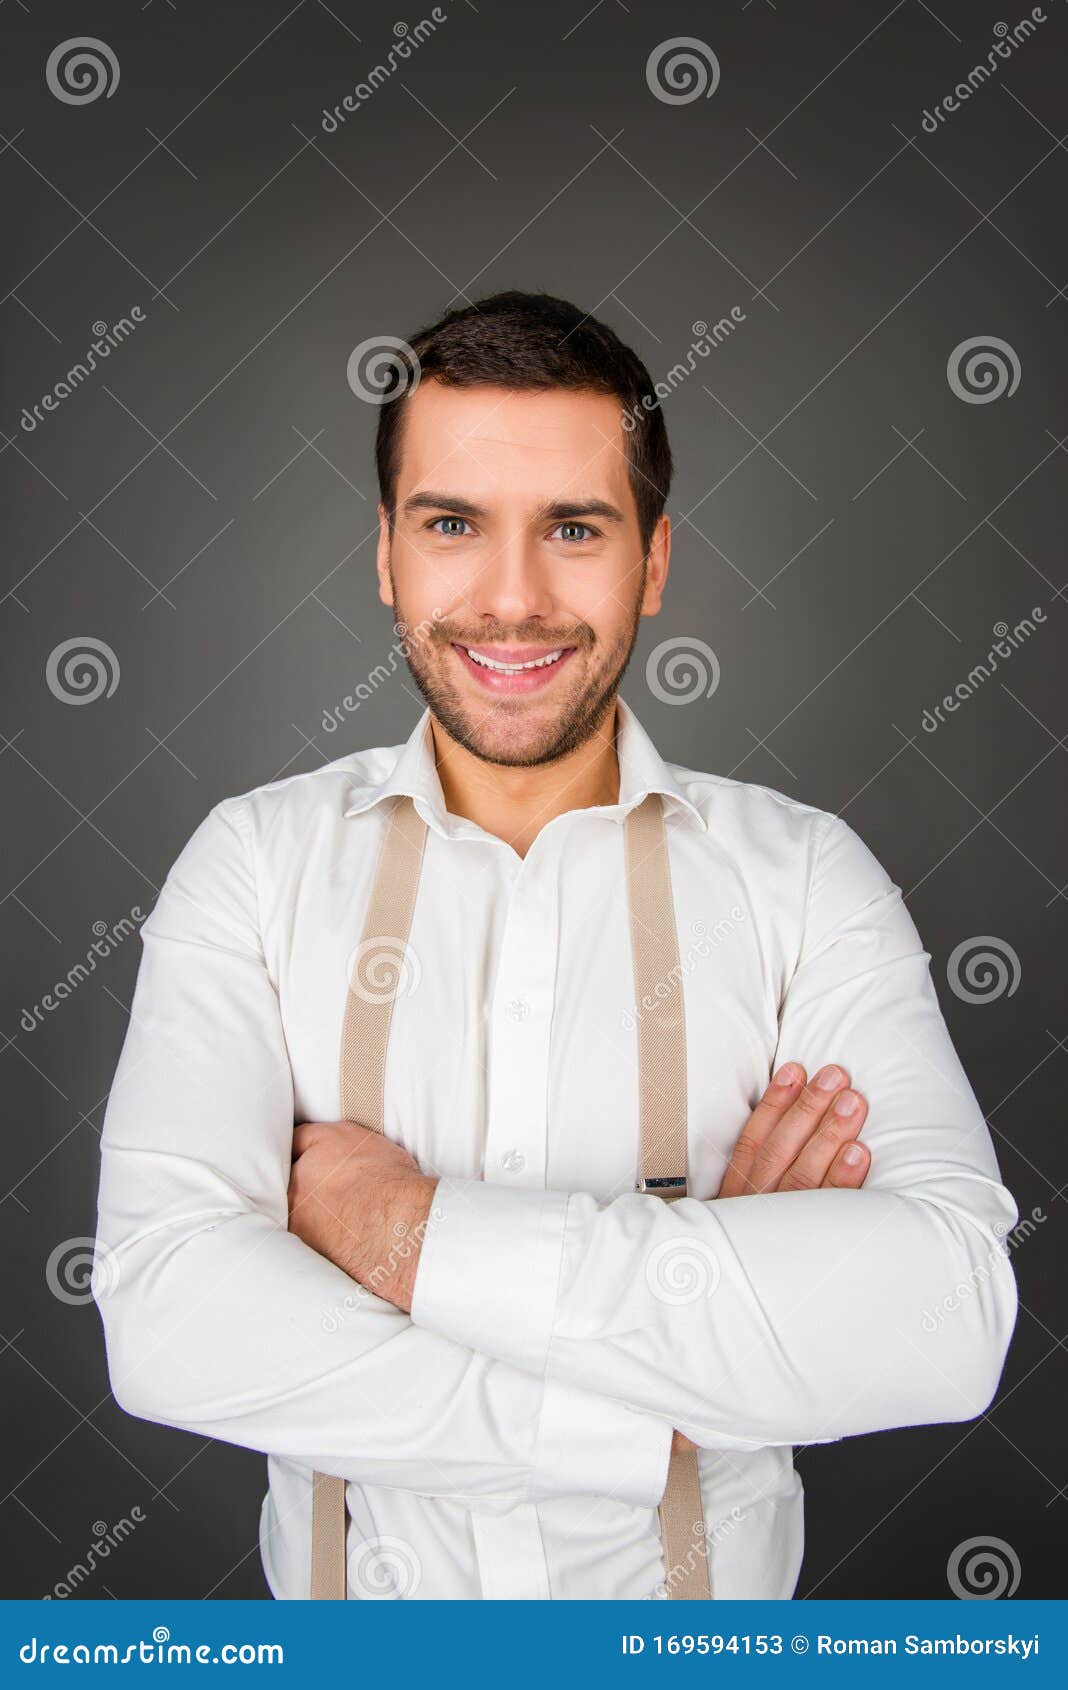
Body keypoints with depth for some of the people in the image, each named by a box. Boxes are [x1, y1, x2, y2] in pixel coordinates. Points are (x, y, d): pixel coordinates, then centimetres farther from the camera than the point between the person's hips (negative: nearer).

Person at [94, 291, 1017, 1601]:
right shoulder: (257, 859, -12)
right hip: (353, 1588, 1)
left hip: (699, 1594, 0)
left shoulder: (805, 875, -14)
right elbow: (163, 1315, -23)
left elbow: (949, 1311, -27)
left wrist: (417, 1234, -28)